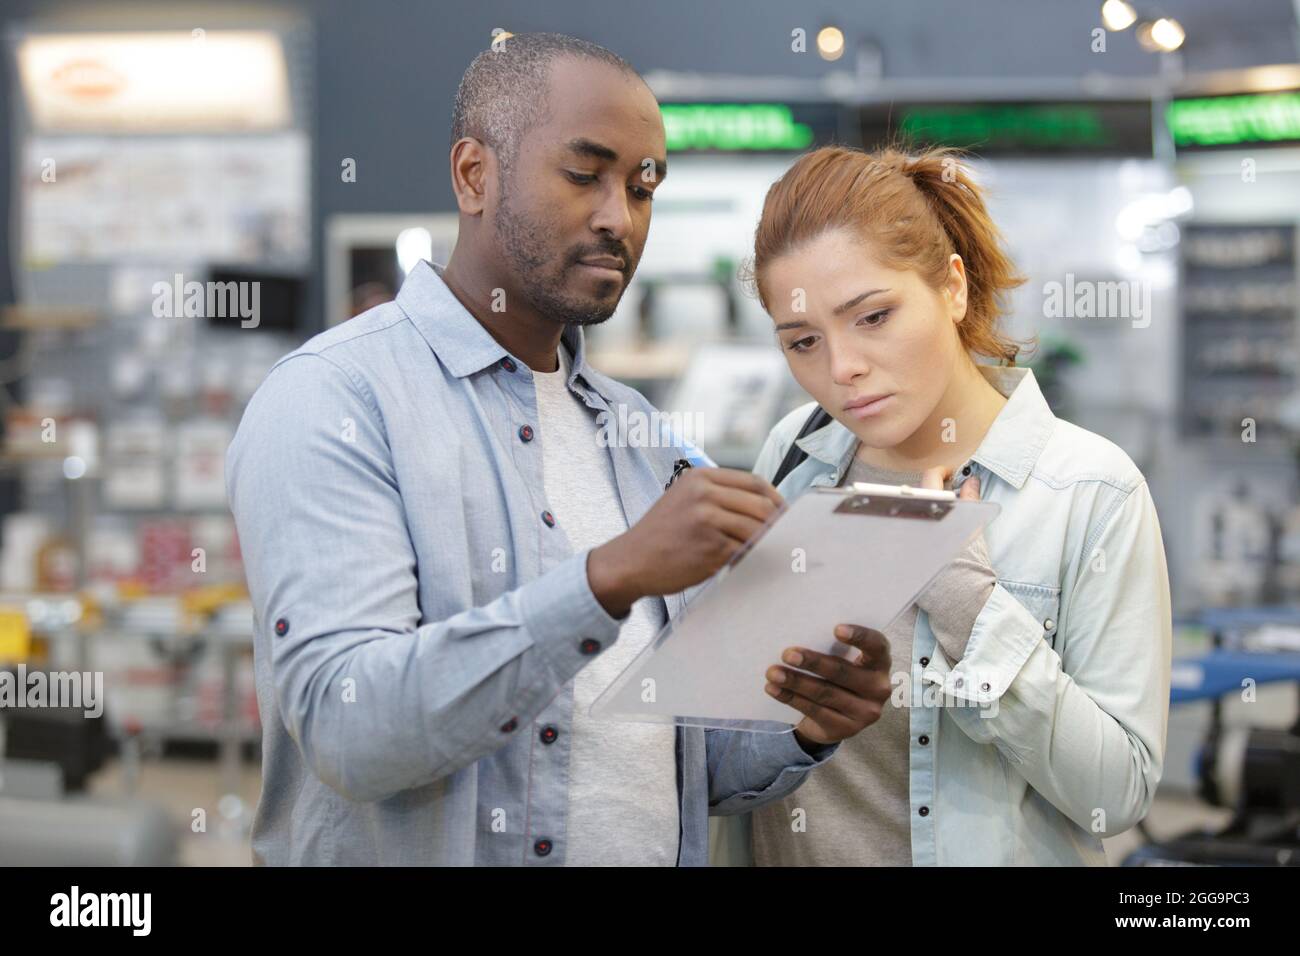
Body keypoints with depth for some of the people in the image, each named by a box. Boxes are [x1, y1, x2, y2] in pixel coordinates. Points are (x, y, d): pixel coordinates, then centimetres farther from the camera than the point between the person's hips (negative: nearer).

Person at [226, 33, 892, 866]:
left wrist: (805, 727, -9)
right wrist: (610, 578, -30)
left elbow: (686, 763, 10)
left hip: (660, 847, 6)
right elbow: (346, 724, -24)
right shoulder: (332, 399, -12)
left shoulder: (636, 431, 8)